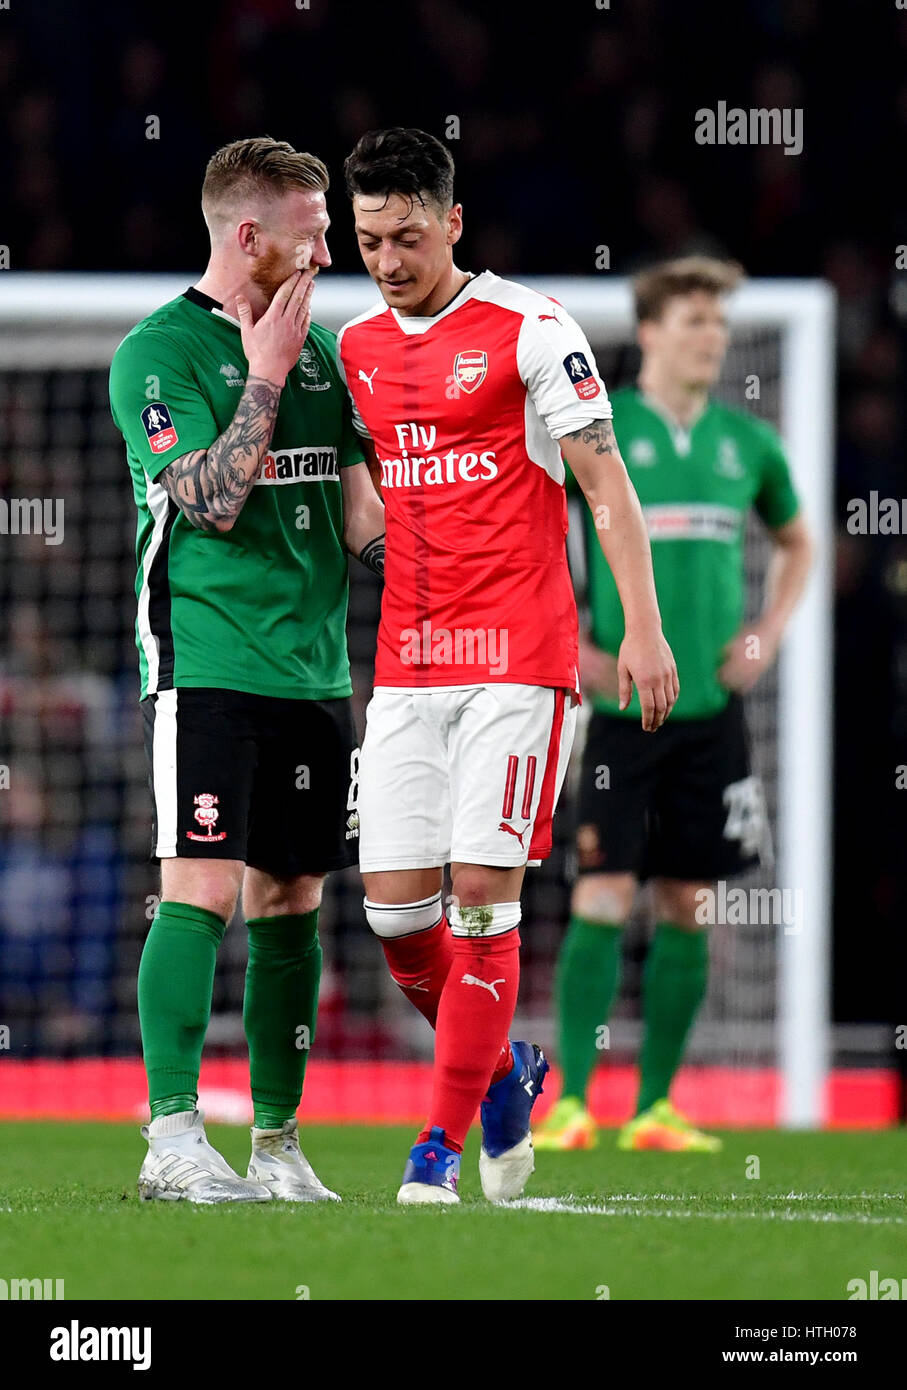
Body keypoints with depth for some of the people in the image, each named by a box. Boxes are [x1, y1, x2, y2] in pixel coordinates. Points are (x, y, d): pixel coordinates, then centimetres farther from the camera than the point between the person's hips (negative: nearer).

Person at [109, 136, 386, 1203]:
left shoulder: (318, 350, 15)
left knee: (290, 900, 8)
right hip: (207, 663, -7)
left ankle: (278, 1142, 13)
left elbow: (359, 515, 15)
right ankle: (172, 1137, -12)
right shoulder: (160, 351, -6)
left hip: (313, 670, 7)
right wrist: (264, 379, -13)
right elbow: (213, 503, -16)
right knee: (202, 890, -13)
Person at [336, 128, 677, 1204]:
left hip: (517, 659, -5)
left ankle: (444, 1139, -2)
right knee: (393, 904, -2)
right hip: (404, 666, 5)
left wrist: (642, 626, -10)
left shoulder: (529, 329, -4)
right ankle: (501, 1071, 23)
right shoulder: (355, 348, 12)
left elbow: (605, 484, -3)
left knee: (481, 893, -10)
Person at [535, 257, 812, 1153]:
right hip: (624, 702, -4)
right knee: (604, 898, -10)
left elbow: (794, 541, 27)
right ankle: (571, 1103, -6)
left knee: (686, 909, 4)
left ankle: (655, 1108, 11)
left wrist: (768, 633, 12)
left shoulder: (746, 441, 9)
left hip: (711, 705, 4)